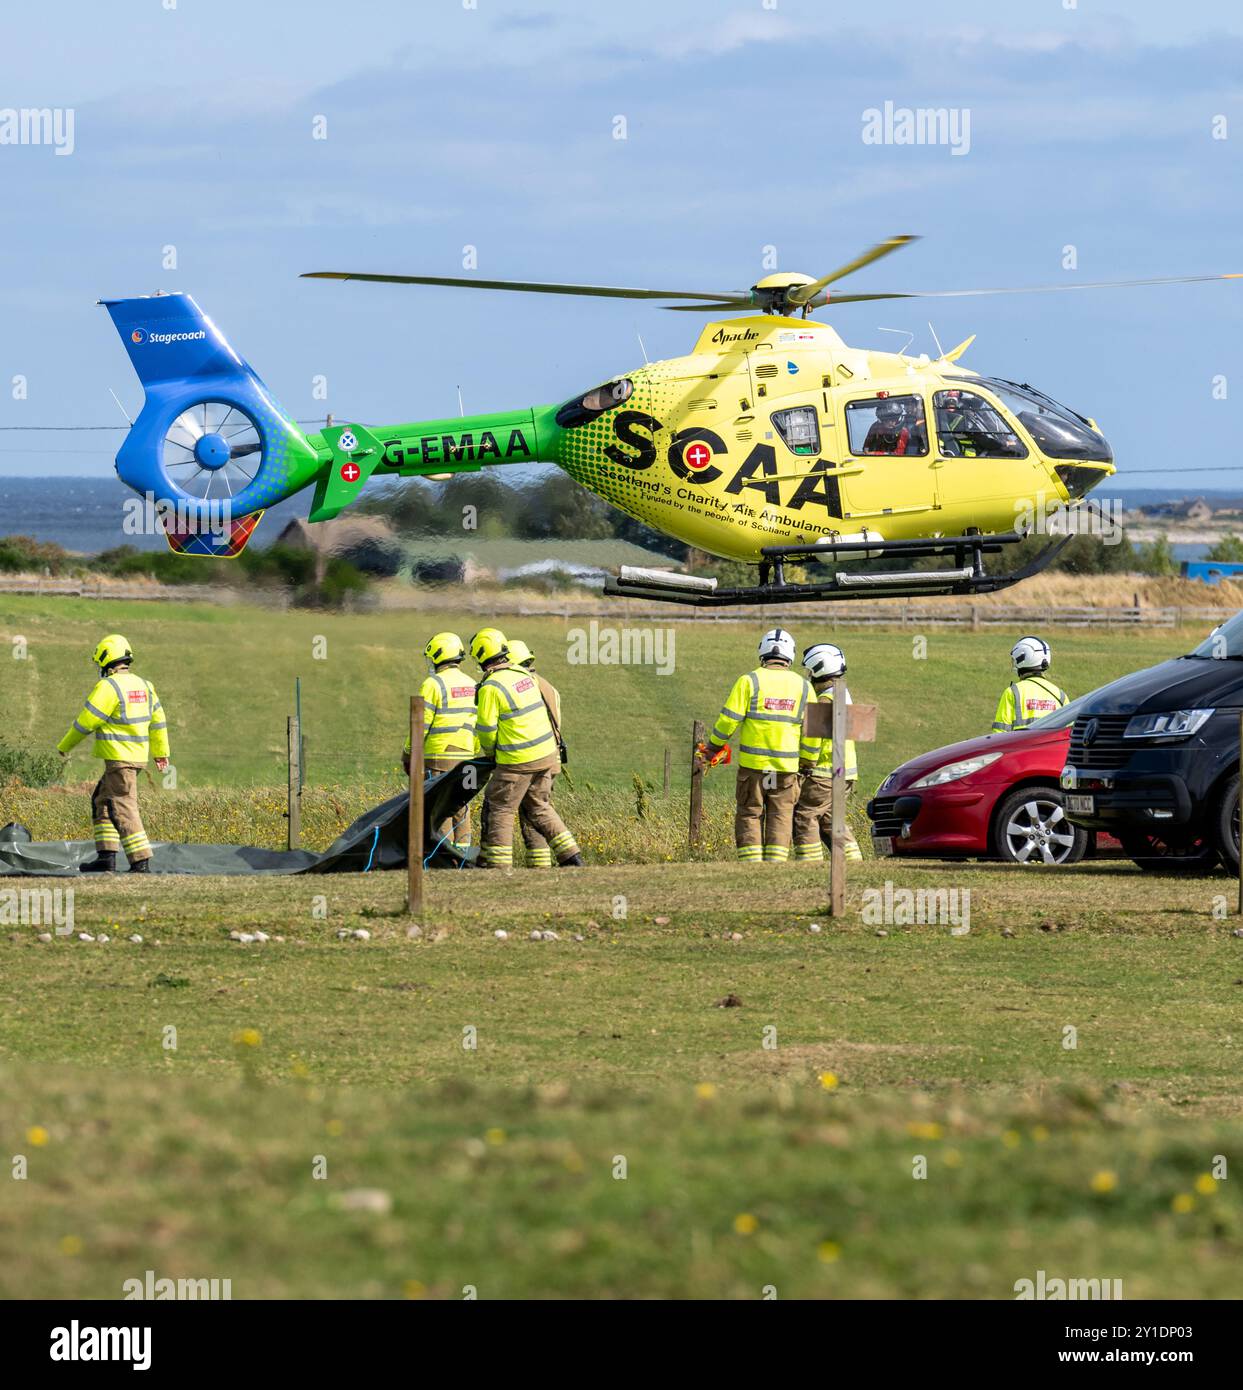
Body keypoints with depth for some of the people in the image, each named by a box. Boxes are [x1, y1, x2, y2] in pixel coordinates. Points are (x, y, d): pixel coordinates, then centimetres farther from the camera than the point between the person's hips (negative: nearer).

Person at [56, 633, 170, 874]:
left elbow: (86, 722, -12)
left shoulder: (109, 687, -15)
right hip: (138, 755, 9)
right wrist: (161, 752, 28)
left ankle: (141, 862, -12)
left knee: (123, 811, -7)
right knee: (102, 801, 17)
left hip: (119, 759, -9)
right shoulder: (143, 686, 11)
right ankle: (106, 857, 13)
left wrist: (64, 746, 2)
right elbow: (158, 720, 18)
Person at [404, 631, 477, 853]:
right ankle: (462, 851, 10)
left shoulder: (433, 684, -11)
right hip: (465, 756, 7)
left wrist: (408, 754, -1)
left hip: (438, 758, -7)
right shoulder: (471, 685, 12)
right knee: (461, 807, 11)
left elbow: (421, 724, -11)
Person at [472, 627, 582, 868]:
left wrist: (490, 753, 7)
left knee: (499, 809, 4)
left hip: (518, 761, -8)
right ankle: (570, 855, 17)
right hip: (547, 753, 8)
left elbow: (486, 729, -13)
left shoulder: (491, 687, -17)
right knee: (539, 807, 20)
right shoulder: (525, 674, 6)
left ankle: (498, 864, 5)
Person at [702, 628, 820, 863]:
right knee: (780, 818, 8)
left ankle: (751, 866, -3)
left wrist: (714, 747, 8)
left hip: (753, 764, -2)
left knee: (749, 816, 6)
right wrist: (808, 764, 17)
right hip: (787, 767, 2)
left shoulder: (750, 681, -5)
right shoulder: (803, 687, 4)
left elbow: (728, 720, -8)